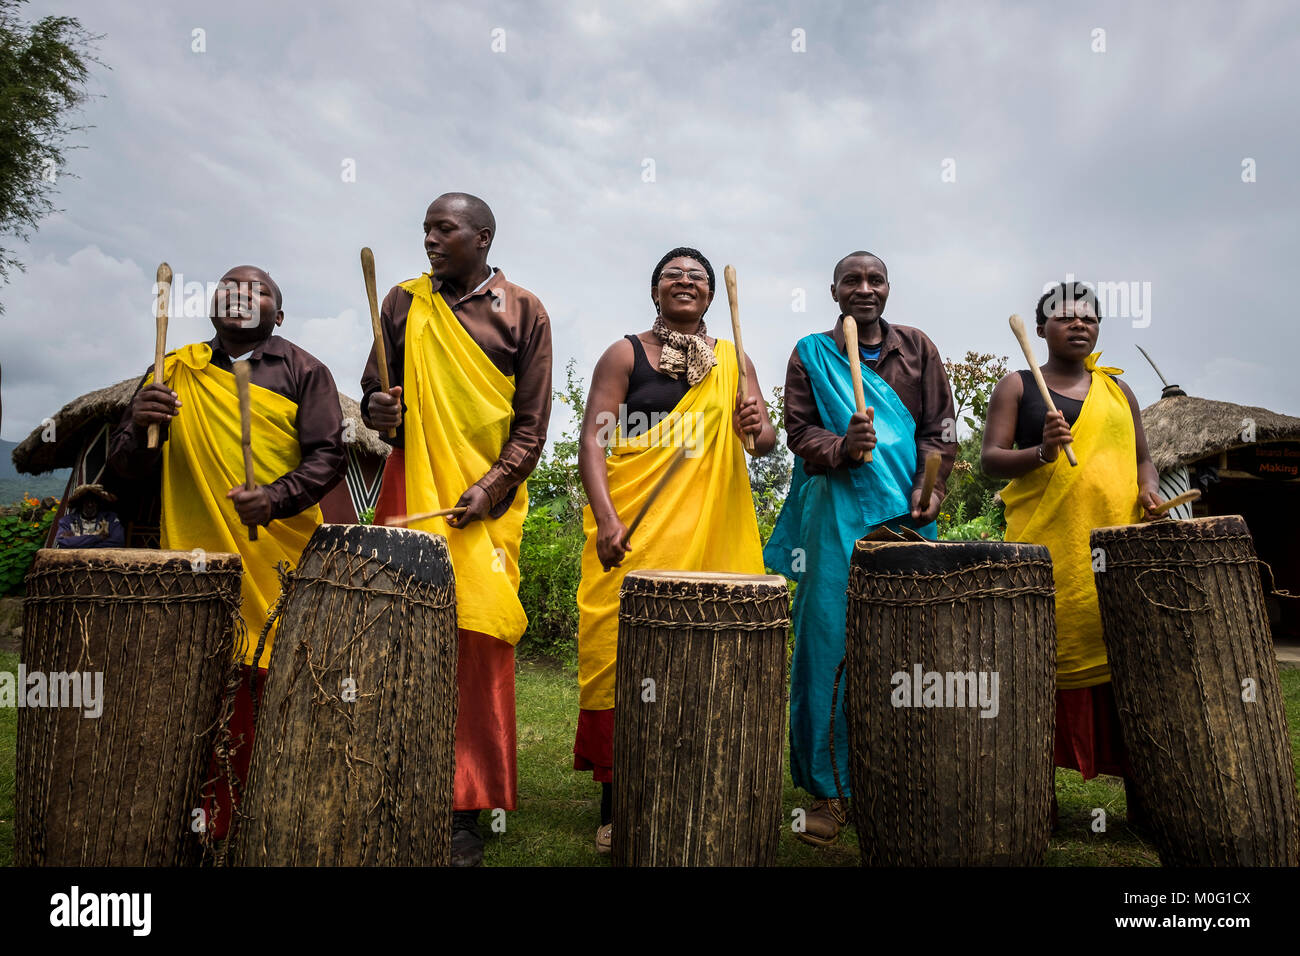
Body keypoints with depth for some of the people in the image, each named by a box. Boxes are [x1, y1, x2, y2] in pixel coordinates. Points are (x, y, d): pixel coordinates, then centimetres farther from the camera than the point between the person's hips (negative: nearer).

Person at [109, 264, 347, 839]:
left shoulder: (303, 372, 8)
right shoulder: (176, 371, 15)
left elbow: (328, 456, -1)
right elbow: (126, 465, 14)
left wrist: (277, 496, -20)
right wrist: (140, 428, -9)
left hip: (283, 565, -2)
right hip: (195, 568, 2)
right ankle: (214, 833, 14)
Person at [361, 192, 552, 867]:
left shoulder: (522, 311, 6)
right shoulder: (404, 303, 13)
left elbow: (532, 421, 2)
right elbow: (375, 388, 18)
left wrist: (491, 488, -10)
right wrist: (377, 410, -5)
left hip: (486, 504, -2)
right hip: (409, 492, 3)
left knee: (479, 649, -3)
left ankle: (465, 811, 8)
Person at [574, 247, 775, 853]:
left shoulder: (734, 360, 15)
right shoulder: (625, 354, 6)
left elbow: (766, 439, 13)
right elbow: (592, 439, -2)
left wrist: (757, 428, -13)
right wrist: (606, 519, -16)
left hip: (715, 530, 3)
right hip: (633, 533, -2)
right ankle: (615, 805, 10)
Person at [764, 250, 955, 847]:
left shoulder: (917, 348, 17)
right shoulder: (811, 354, 11)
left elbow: (940, 427, 11)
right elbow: (800, 430, 3)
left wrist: (930, 487, -4)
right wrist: (843, 447, -16)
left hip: (907, 513, 2)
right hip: (836, 514, -2)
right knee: (830, 645, -6)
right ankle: (830, 791, 3)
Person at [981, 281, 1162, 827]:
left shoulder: (1116, 388, 20)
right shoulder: (1018, 387, 7)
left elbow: (1142, 457, 23)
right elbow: (990, 458, -1)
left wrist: (1148, 489, 2)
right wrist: (1041, 452, -18)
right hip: (1046, 547, -3)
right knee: (1046, 663, -3)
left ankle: (1139, 788, 13)